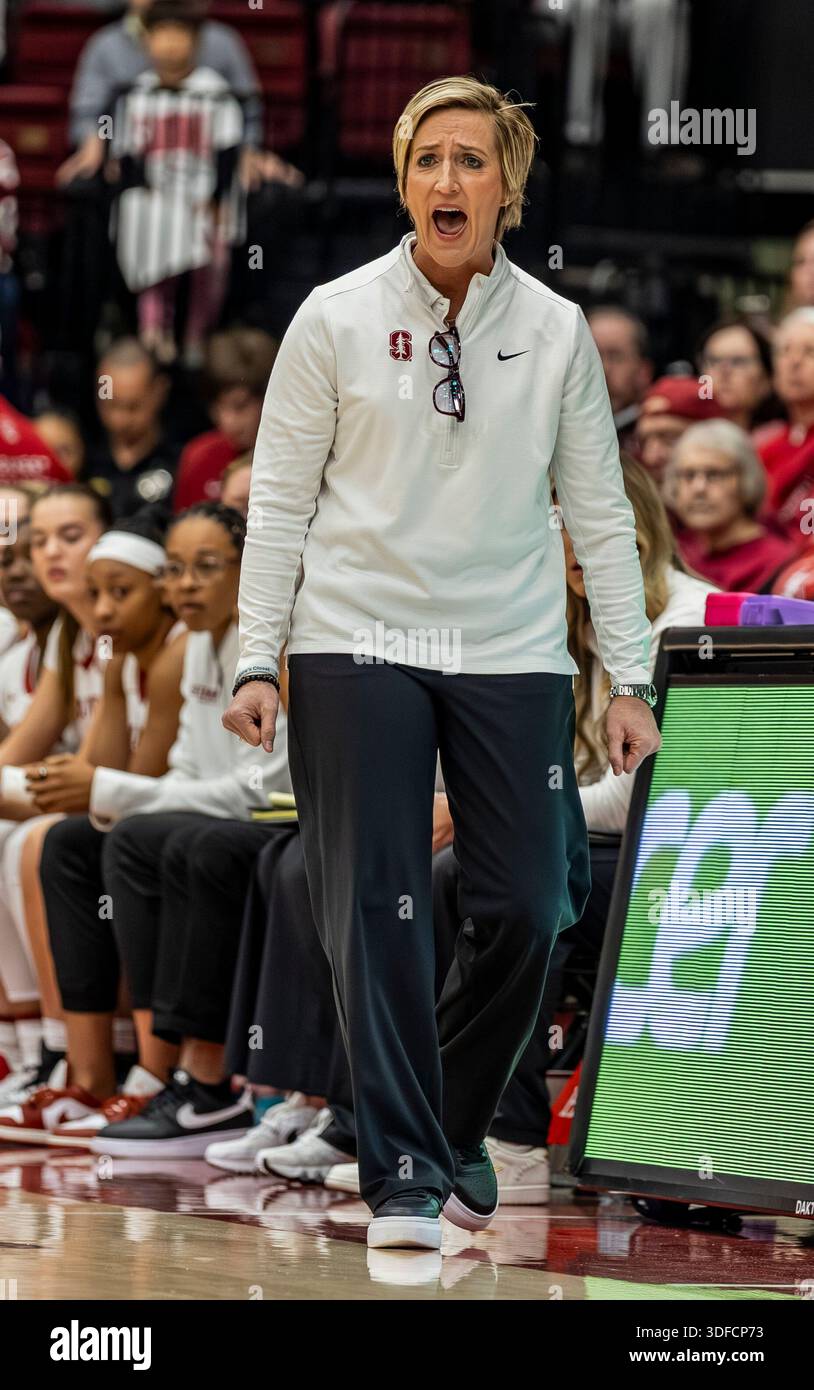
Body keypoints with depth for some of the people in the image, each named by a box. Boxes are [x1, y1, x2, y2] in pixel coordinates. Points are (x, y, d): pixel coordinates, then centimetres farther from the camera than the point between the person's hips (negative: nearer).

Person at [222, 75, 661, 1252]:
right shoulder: (337, 319, 0)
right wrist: (257, 661, -3)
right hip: (359, 645, -2)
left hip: (512, 655, 2)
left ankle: (457, 1127, 23)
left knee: (526, 911, -1)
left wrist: (629, 680, 3)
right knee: (379, 912, -7)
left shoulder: (556, 331, 4)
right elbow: (280, 500, 3)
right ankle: (402, 1178, -3)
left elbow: (600, 513, 7)